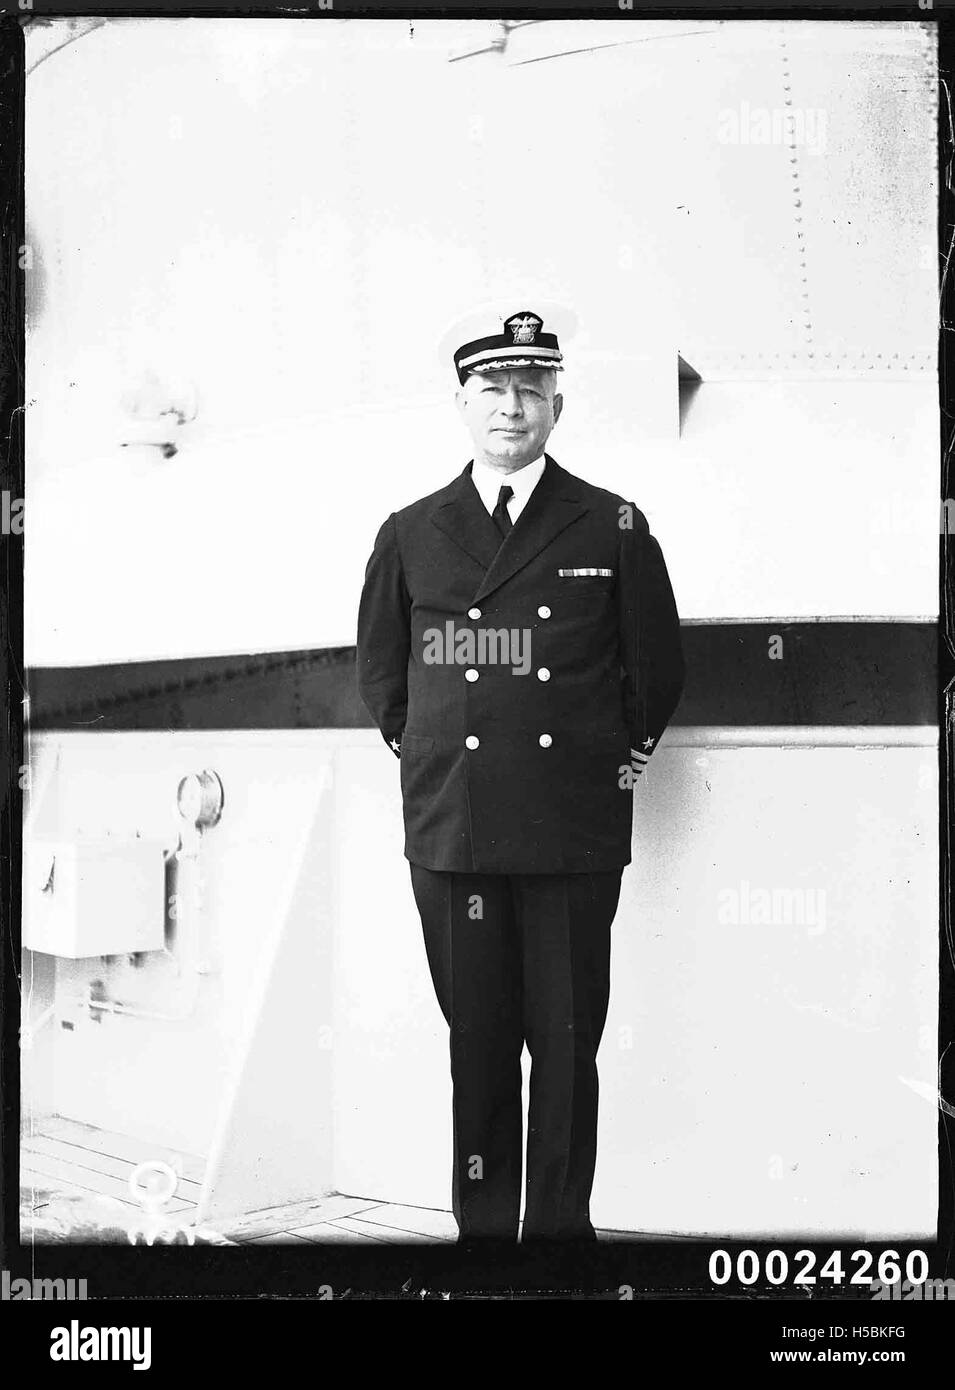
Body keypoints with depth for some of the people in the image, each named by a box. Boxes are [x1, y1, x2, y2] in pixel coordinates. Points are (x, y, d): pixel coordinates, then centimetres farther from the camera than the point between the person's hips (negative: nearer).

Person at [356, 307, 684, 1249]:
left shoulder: (615, 529, 6)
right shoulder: (411, 535, 10)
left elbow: (657, 667, 11)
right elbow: (378, 670, 20)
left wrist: (625, 761, 9)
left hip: (576, 829, -1)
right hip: (451, 826, 1)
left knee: (567, 1040, 3)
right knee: (474, 1040, 5)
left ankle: (562, 1225, 15)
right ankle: (481, 1225, 16)